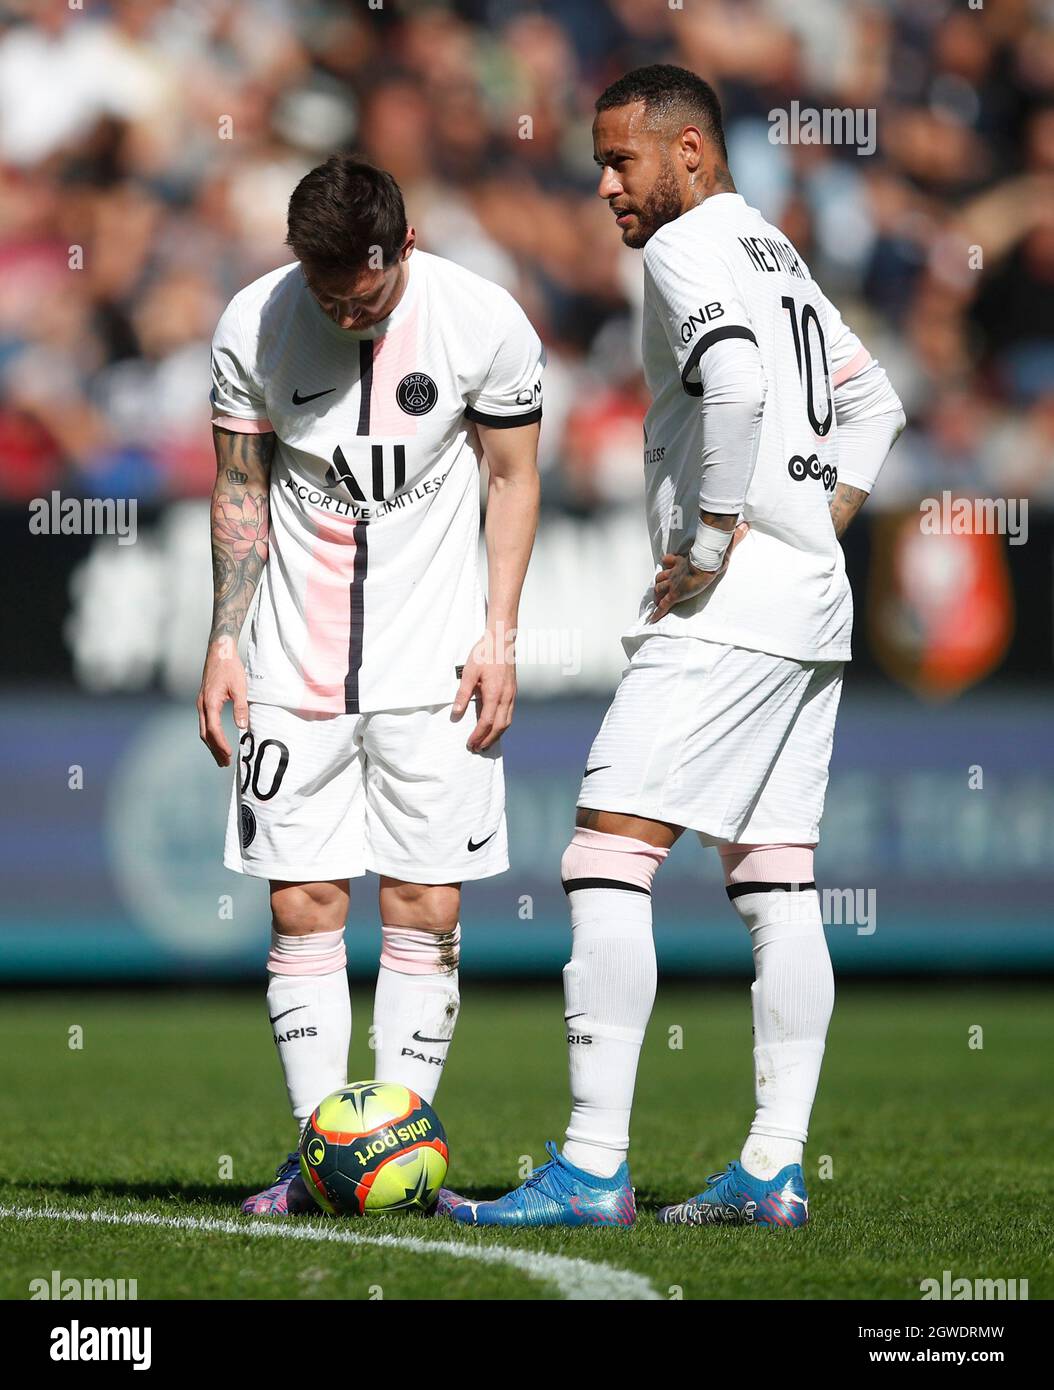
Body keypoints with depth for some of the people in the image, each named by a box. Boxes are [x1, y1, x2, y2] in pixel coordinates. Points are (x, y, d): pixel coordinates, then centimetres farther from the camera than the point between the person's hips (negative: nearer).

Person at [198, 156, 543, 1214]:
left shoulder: (484, 323, -10)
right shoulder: (251, 326, -7)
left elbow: (512, 479, 2)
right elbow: (240, 489, 5)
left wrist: (499, 635, -5)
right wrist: (224, 639, -1)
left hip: (434, 659, -1)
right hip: (295, 664, 1)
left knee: (425, 911, -3)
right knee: (302, 907, -2)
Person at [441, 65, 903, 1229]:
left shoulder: (689, 247, -8)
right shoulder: (776, 253, 21)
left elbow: (736, 378, -27)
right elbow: (873, 402, 32)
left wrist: (714, 539, -20)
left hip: (729, 607, -10)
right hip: (813, 608, 10)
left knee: (606, 858, -11)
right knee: (775, 885, 9)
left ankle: (591, 1169, -16)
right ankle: (774, 1169, 7)